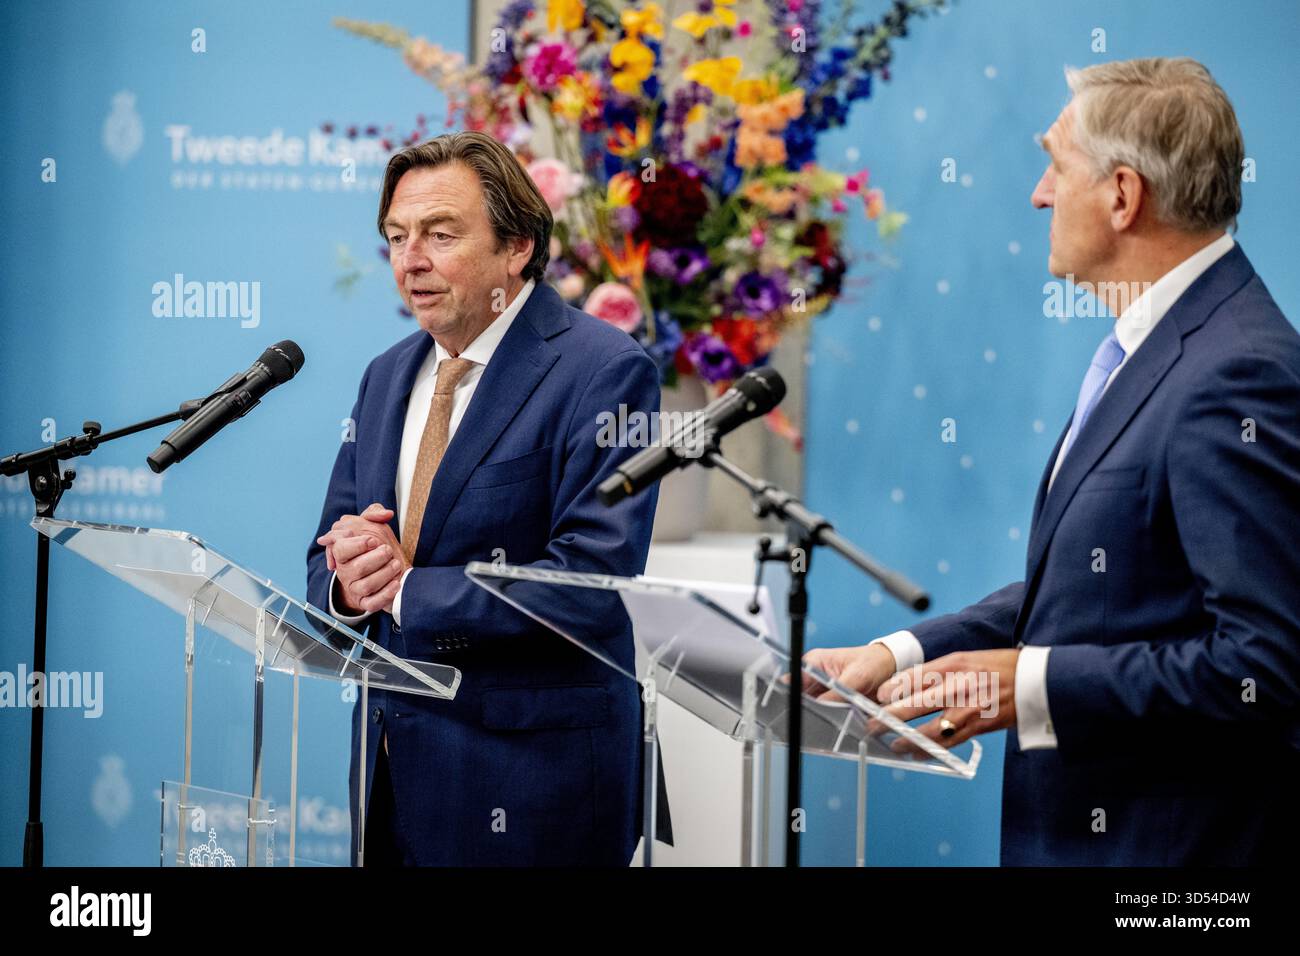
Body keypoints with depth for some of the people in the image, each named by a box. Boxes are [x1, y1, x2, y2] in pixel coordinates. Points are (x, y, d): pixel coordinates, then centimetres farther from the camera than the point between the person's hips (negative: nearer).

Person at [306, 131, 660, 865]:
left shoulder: (604, 371, -12)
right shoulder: (388, 377, 12)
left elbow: (592, 578, -21)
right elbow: (325, 563, 14)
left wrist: (405, 591, -17)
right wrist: (349, 578, -10)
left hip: (532, 777, -7)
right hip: (393, 766, 7)